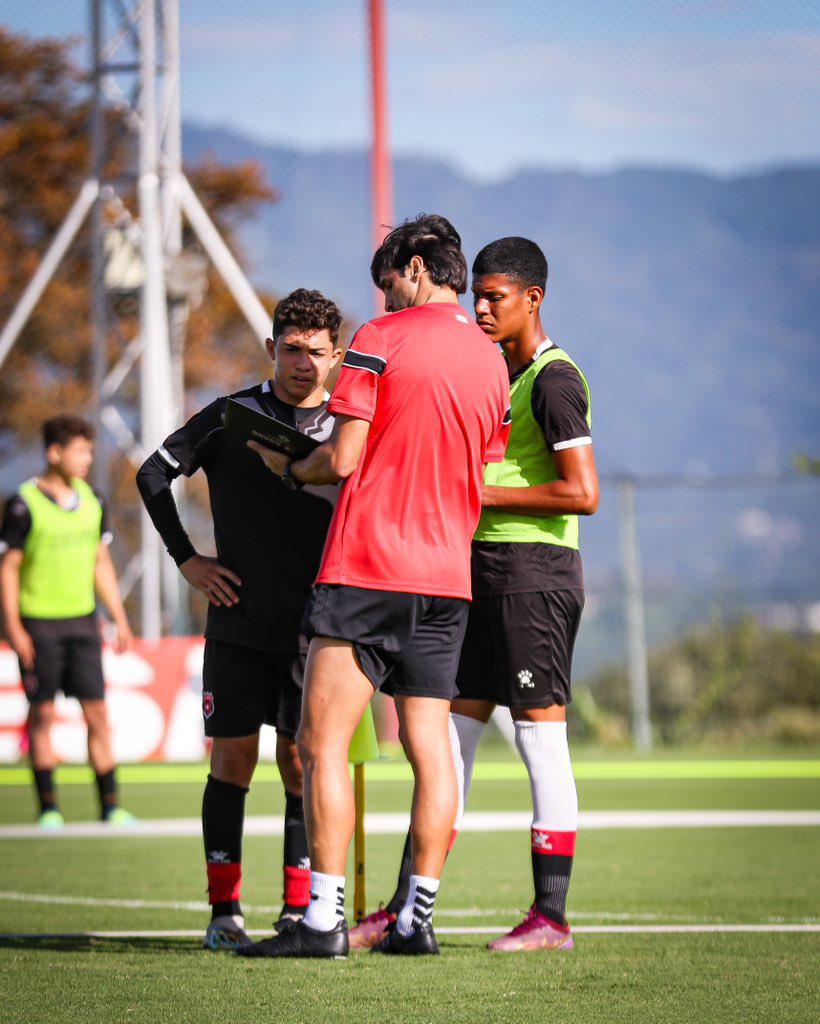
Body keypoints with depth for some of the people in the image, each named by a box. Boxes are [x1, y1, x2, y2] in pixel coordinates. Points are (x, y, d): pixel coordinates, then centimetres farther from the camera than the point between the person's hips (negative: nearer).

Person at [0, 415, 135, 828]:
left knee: (97, 712, 1)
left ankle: (110, 805, 4)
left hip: (82, 621, 4)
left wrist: (119, 618, 12)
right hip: (38, 623, -4)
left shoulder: (91, 501, 8)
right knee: (42, 713, 2)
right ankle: (48, 806, 9)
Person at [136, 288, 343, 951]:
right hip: (237, 623, 0)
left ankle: (299, 908, 8)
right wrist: (186, 558, 5)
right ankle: (225, 910, 3)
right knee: (232, 760, -1)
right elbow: (154, 475, 10)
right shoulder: (231, 417, 0)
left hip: (312, 627, 0)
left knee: (301, 762, 1)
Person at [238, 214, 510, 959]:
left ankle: (324, 919, -11)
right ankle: (418, 919, 6)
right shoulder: (491, 360, 12)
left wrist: (288, 468, 9)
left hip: (366, 572, -6)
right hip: (448, 577, 6)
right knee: (431, 750, 7)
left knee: (322, 744, -5)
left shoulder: (381, 339, -6)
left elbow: (343, 459, -9)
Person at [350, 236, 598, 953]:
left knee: (542, 737, -6)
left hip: (535, 573, -10)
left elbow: (584, 493, -19)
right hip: (484, 572, 10)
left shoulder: (555, 380, -11)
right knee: (450, 736, 7)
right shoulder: (498, 374, 18)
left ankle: (551, 916, -1)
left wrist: (485, 495, -14)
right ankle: (404, 910, 9)